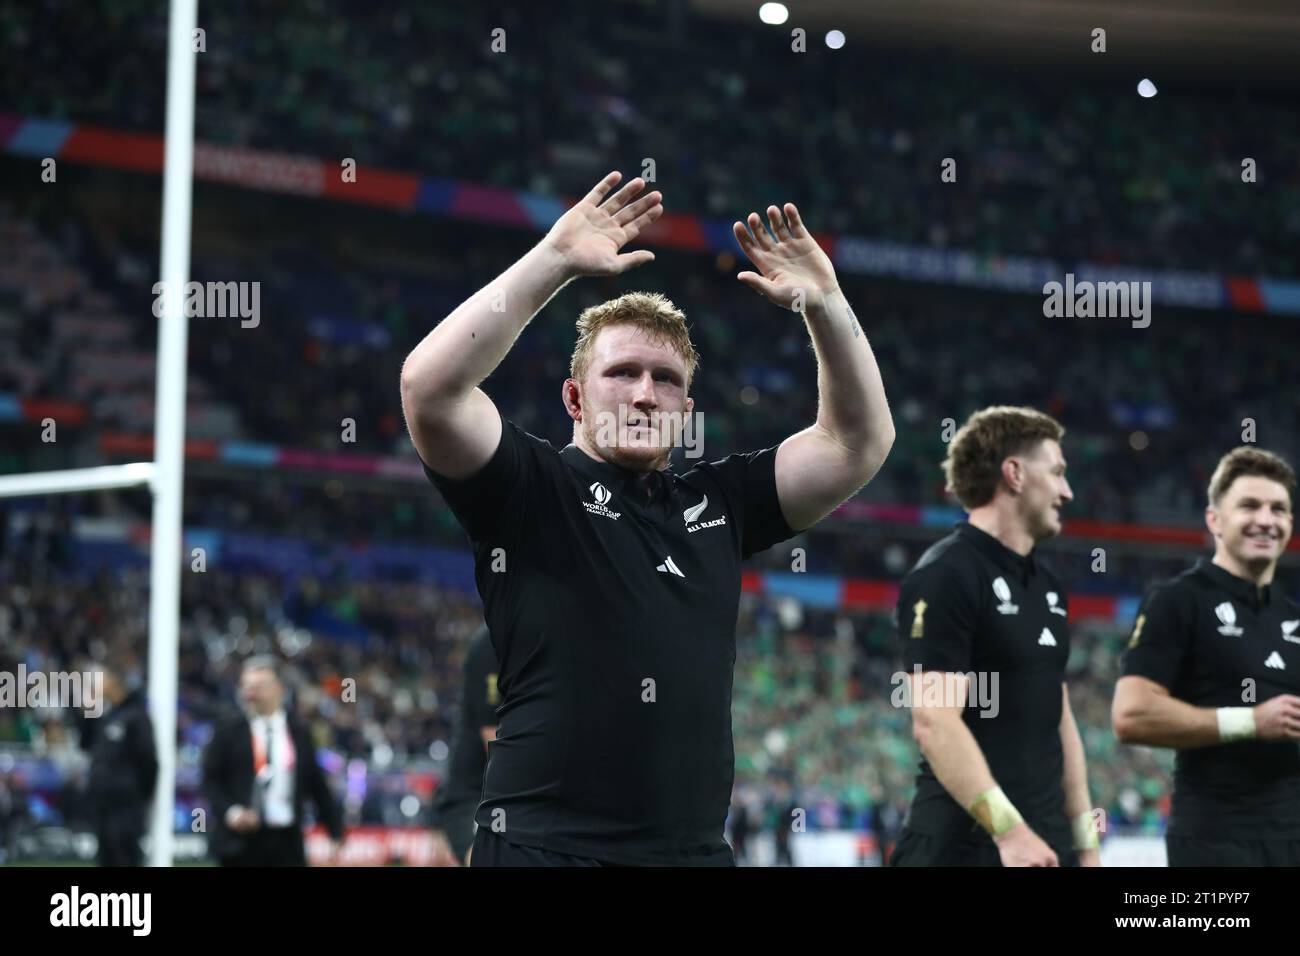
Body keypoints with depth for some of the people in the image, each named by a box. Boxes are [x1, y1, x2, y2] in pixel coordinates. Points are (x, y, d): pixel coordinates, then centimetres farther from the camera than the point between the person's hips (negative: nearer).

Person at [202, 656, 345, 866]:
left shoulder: (298, 732, 8)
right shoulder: (229, 731, 1)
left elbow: (317, 786, 11)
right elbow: (211, 779, 2)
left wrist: (336, 831, 8)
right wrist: (230, 811, -15)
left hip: (287, 842, 2)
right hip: (243, 840, -2)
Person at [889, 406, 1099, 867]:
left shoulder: (1047, 585, 17)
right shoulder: (945, 576, -11)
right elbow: (934, 722, -19)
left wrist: (1085, 839, 17)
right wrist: (1009, 829, -25)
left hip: (1046, 844, 9)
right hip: (963, 846, -9)